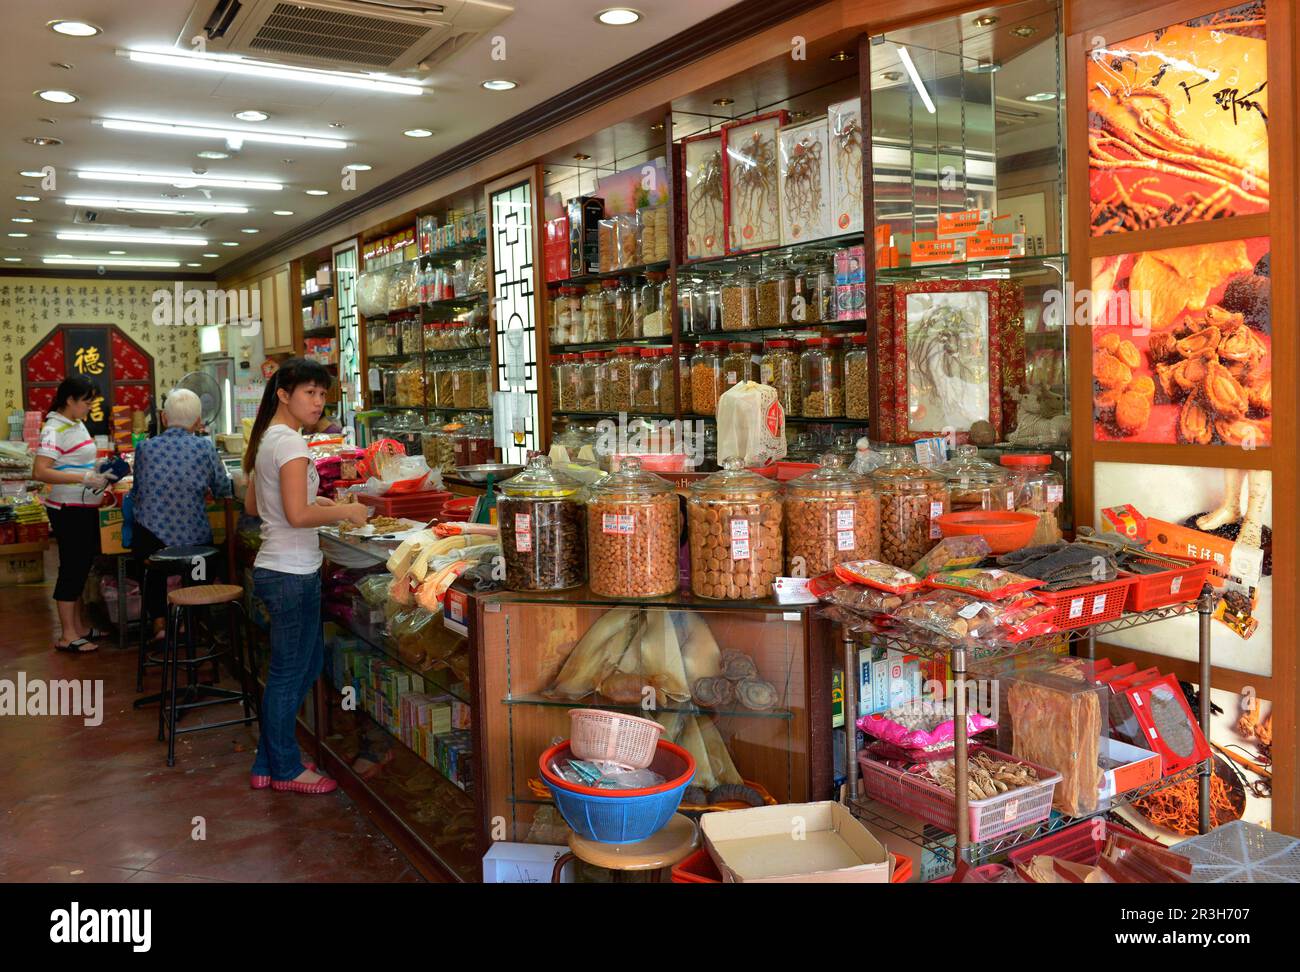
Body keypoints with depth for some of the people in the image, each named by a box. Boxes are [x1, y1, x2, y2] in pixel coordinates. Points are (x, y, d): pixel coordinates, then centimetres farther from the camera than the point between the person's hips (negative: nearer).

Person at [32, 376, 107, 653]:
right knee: (72, 567, -2)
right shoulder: (54, 430, -16)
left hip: (85, 507, 9)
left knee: (82, 566, 16)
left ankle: (79, 626, 27)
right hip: (68, 509, -9)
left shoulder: (78, 425, 10)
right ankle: (67, 636, 7)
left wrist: (100, 472, 7)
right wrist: (84, 478, -29)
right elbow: (39, 472, -25)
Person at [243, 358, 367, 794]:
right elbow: (297, 516, -26)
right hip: (292, 574, -10)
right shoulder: (290, 442, -18)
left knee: (307, 663, 19)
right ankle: (286, 769, 20)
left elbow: (251, 505, 20)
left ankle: (270, 762, 29)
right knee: (290, 672, 4)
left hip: (276, 568, 10)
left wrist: (311, 501, 17)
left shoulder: (266, 438, 12)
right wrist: (346, 511, -13)